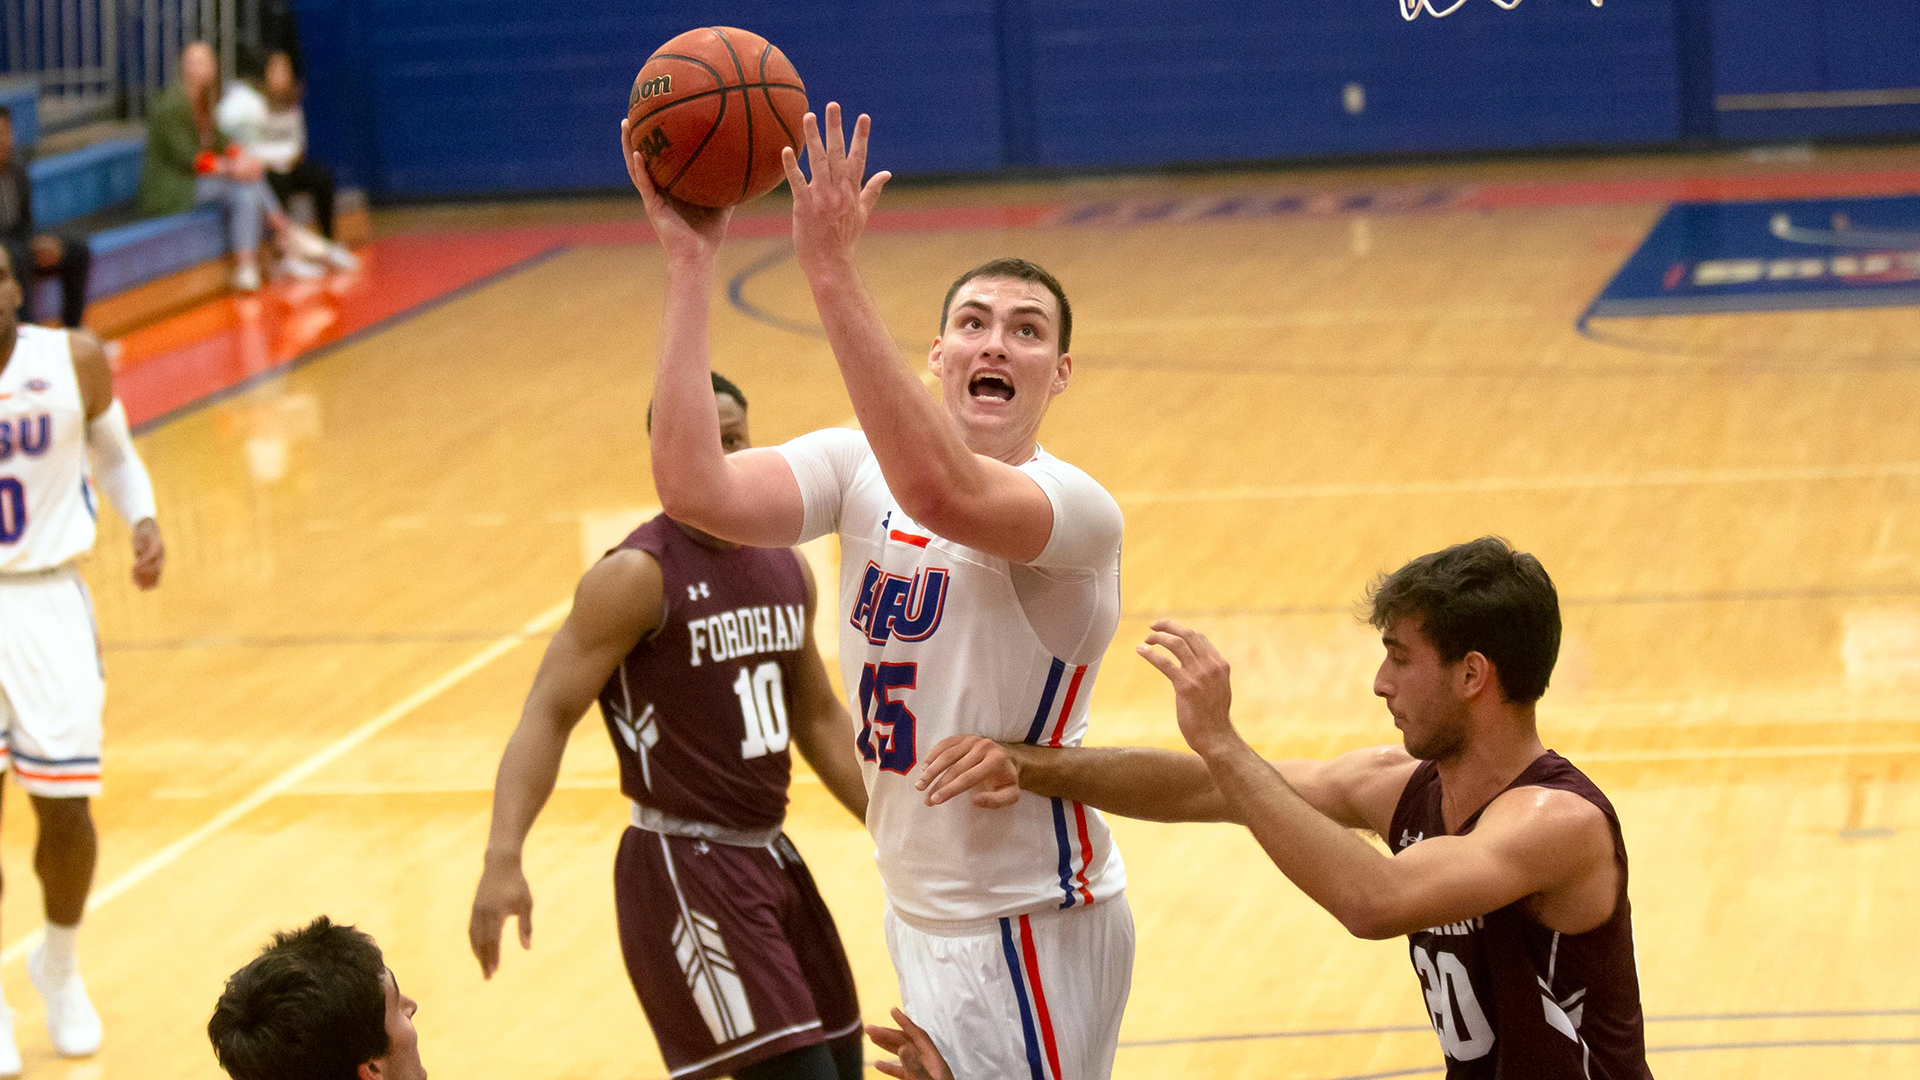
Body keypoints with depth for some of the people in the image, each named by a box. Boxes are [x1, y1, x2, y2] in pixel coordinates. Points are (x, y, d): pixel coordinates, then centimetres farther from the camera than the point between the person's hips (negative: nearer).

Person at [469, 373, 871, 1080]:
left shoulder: (787, 568, 9)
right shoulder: (639, 575, -13)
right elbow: (548, 715, -18)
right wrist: (503, 860, -30)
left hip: (770, 857, 8)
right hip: (684, 869, -8)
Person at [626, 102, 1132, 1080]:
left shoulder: (1076, 508, -18)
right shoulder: (861, 466, 0)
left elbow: (941, 493, -40)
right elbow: (693, 486, -17)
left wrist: (832, 273, -45)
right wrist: (691, 263, -21)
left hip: (1030, 925, -6)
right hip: (921, 913, 6)